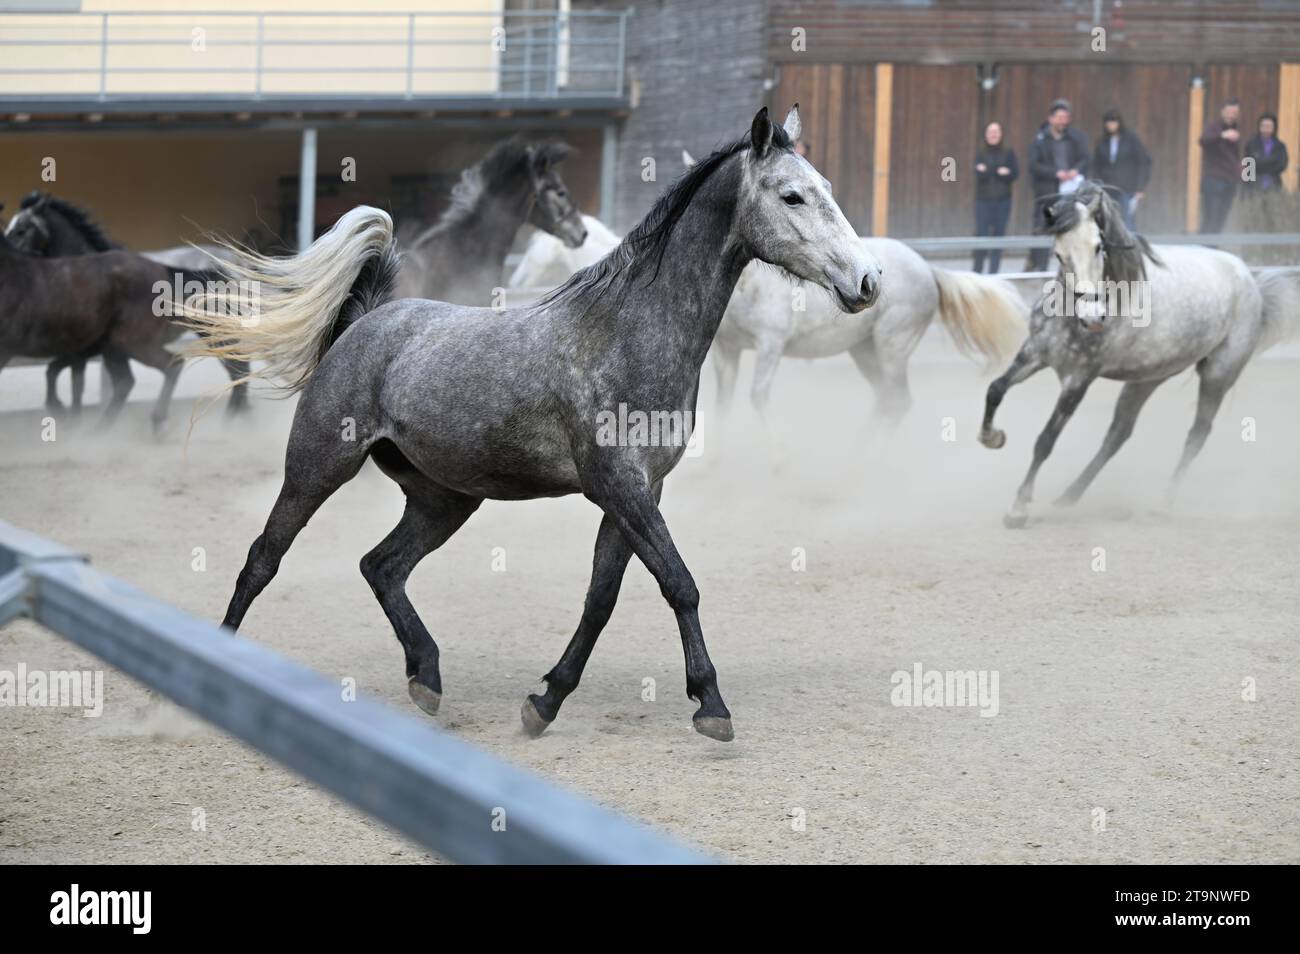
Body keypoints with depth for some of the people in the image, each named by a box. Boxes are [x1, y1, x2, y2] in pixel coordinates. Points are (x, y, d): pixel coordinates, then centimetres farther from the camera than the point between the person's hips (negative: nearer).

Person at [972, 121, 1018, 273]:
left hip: (1003, 201, 1)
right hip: (984, 200, -1)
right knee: (982, 235, -9)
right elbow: (979, 175, -7)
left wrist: (988, 171, -13)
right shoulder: (980, 154, 6)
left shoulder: (1008, 153, 7)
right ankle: (977, 270, 2)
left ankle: (993, 271, 4)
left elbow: (1015, 174, -5)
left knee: (999, 235, -1)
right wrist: (1000, 172, -18)